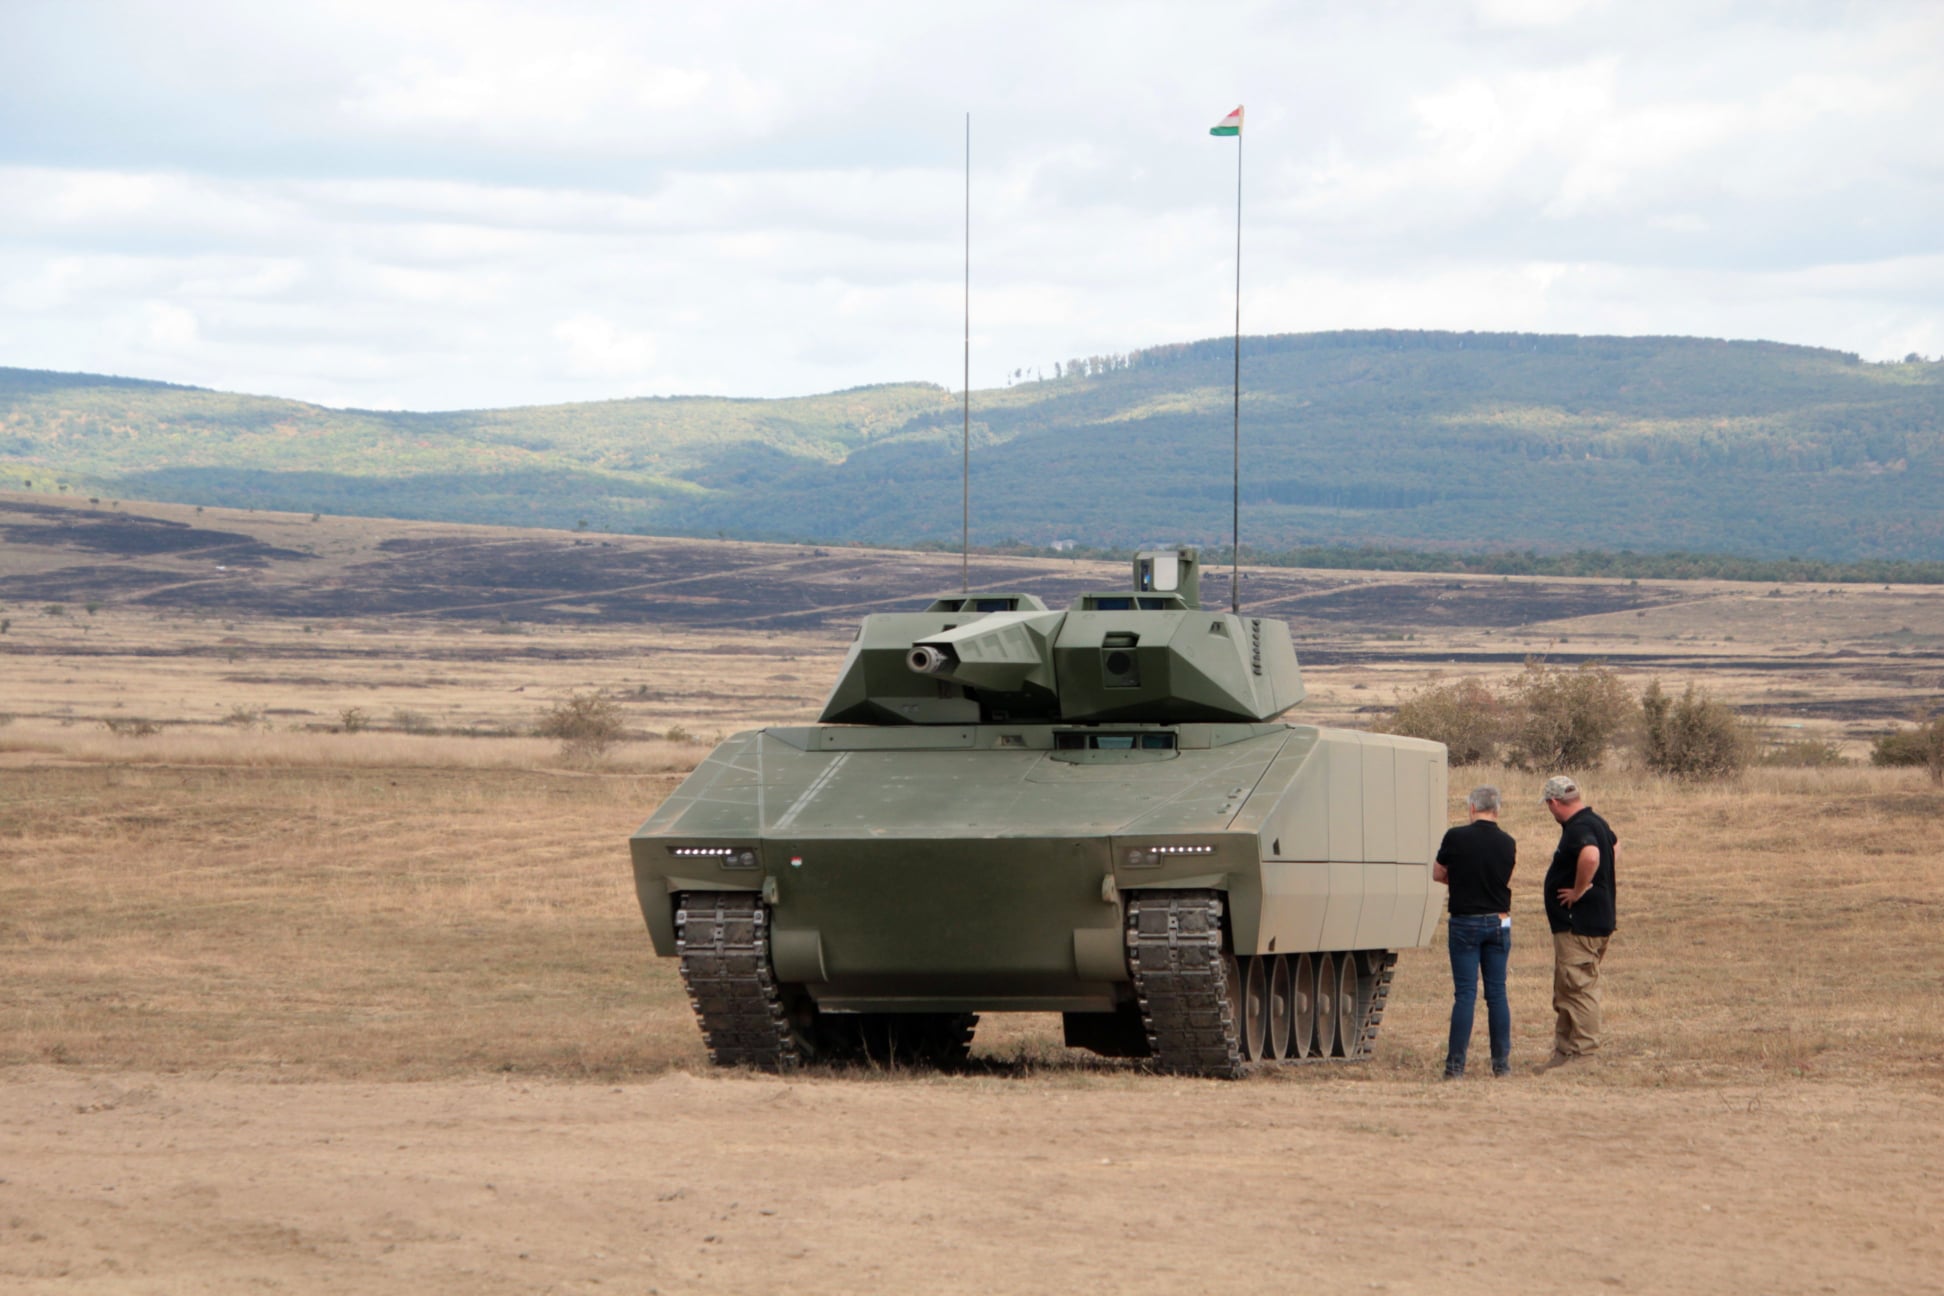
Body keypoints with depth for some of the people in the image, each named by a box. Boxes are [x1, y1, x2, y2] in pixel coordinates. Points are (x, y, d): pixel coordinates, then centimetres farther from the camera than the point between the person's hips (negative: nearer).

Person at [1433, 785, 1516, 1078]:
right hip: (1499, 922, 3)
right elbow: (1508, 880, 10)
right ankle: (1502, 1062, 9)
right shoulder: (1508, 843, 1)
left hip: (1465, 923, -3)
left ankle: (1456, 1064, -5)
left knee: (1465, 993, -3)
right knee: (1497, 993, 8)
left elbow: (1437, 873, 4)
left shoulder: (1456, 837, -10)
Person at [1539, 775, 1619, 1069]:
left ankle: (1583, 1052, -5)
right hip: (1597, 920, 11)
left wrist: (1580, 890, -25)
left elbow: (1591, 856, -41)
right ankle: (1565, 1050, 22)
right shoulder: (1596, 823, 14)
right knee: (1568, 990, 16)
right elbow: (1614, 846, 36)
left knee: (1577, 988, -7)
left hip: (1578, 924, -11)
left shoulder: (1578, 829, -19)